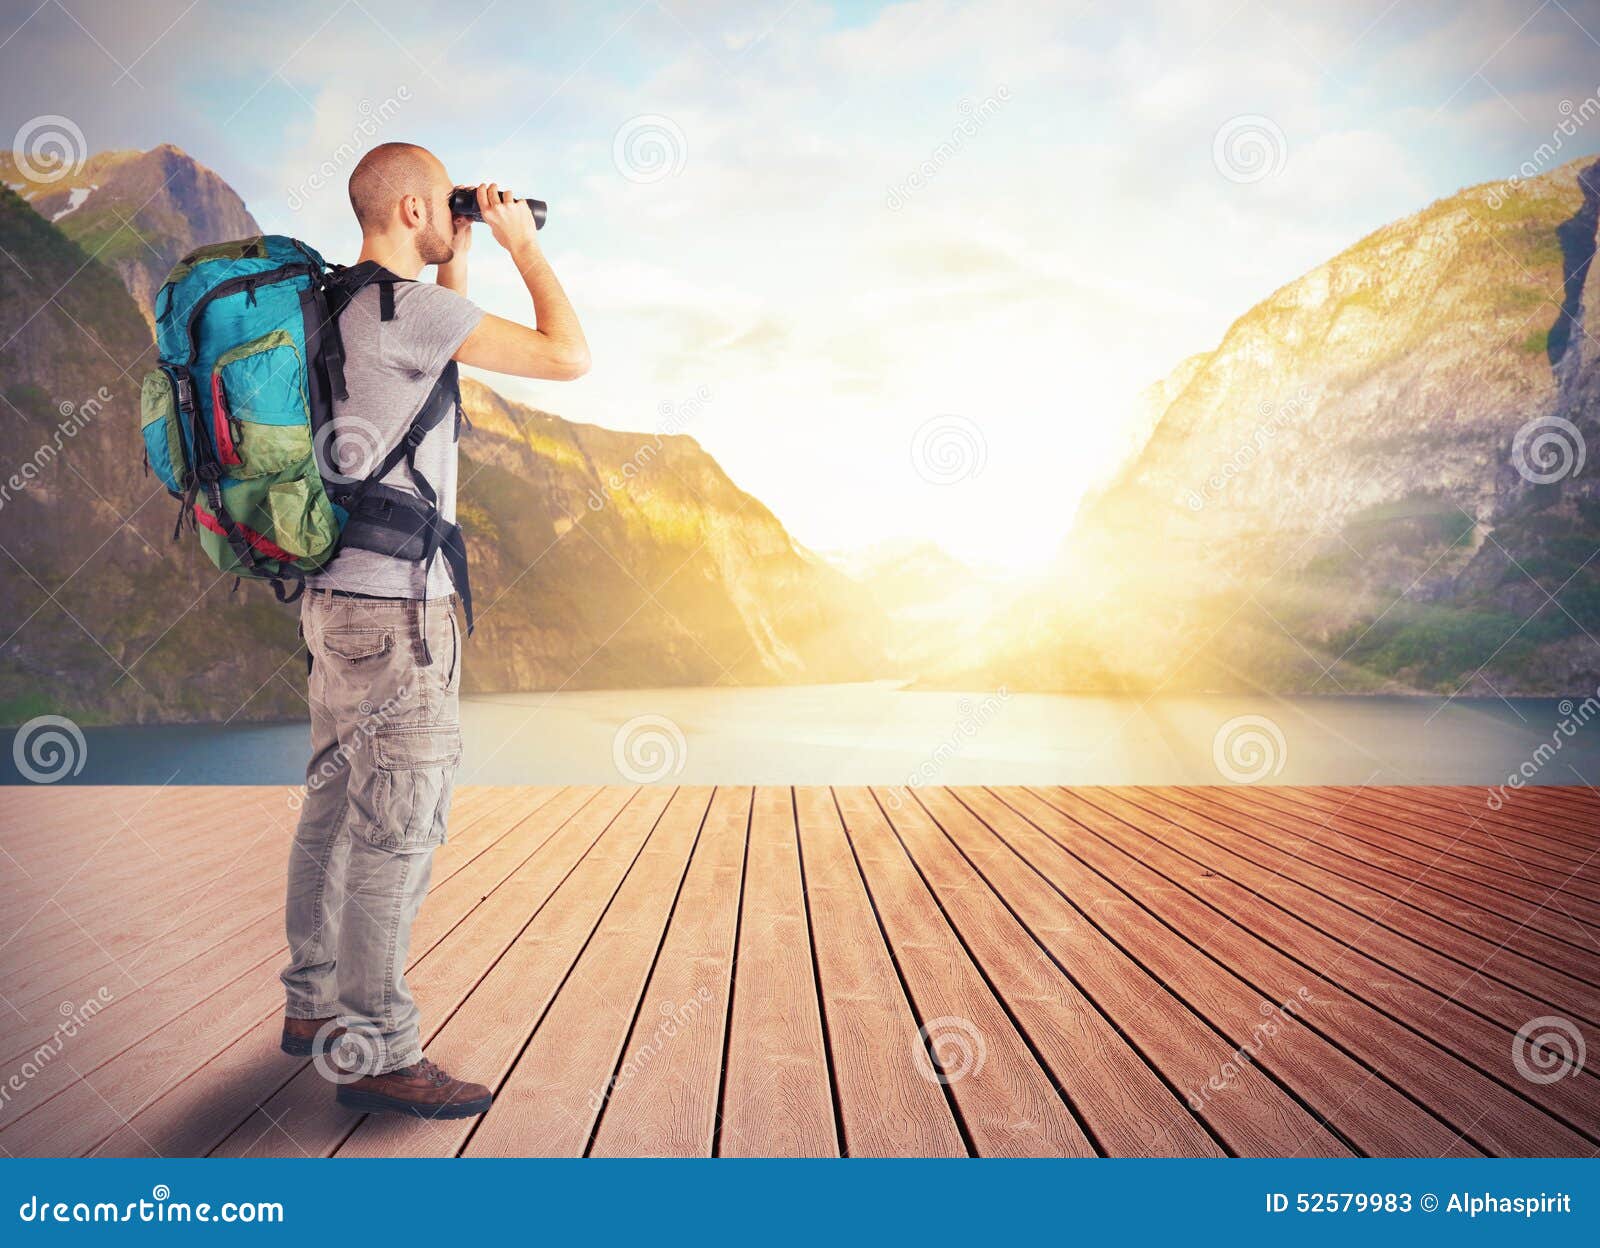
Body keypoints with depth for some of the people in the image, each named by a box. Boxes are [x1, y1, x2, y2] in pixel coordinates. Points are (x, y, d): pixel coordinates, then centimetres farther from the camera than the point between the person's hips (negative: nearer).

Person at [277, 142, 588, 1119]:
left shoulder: (340, 306, 14)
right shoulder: (406, 308, -15)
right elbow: (568, 358, -13)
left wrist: (456, 265, 24)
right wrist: (524, 244, -1)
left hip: (338, 597, 10)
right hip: (396, 606, -10)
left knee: (337, 808, 16)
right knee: (397, 828, -5)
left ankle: (316, 1005, 27)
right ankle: (375, 1051, 3)